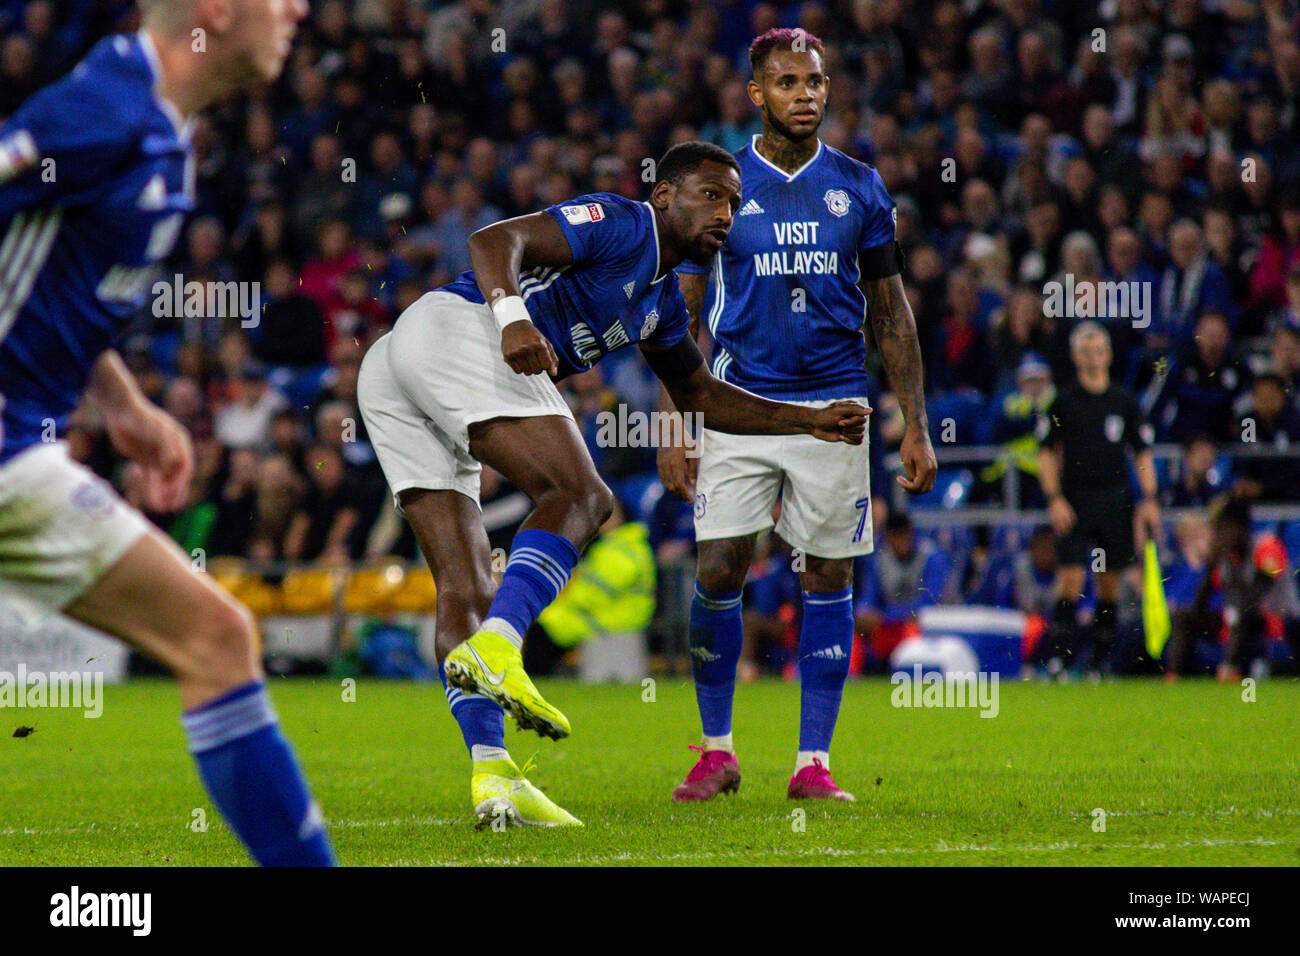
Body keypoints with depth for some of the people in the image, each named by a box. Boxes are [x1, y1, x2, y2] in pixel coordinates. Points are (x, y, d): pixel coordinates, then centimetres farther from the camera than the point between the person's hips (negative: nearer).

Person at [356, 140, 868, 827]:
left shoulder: (660, 298, 30)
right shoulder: (622, 225, 0)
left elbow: (700, 396, 40)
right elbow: (495, 241, -12)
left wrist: (808, 420, 31)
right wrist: (513, 318, -30)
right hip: (453, 329, -10)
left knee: (463, 584, 2)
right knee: (580, 496, -21)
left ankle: (491, 773, -6)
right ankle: (495, 648, -43)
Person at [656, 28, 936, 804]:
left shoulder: (858, 187, 6)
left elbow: (893, 311, 10)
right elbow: (685, 314, 5)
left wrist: (917, 426, 6)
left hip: (833, 405, 1)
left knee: (830, 578, 1)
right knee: (719, 571, -8)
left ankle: (814, 761, 8)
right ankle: (718, 750, 7)